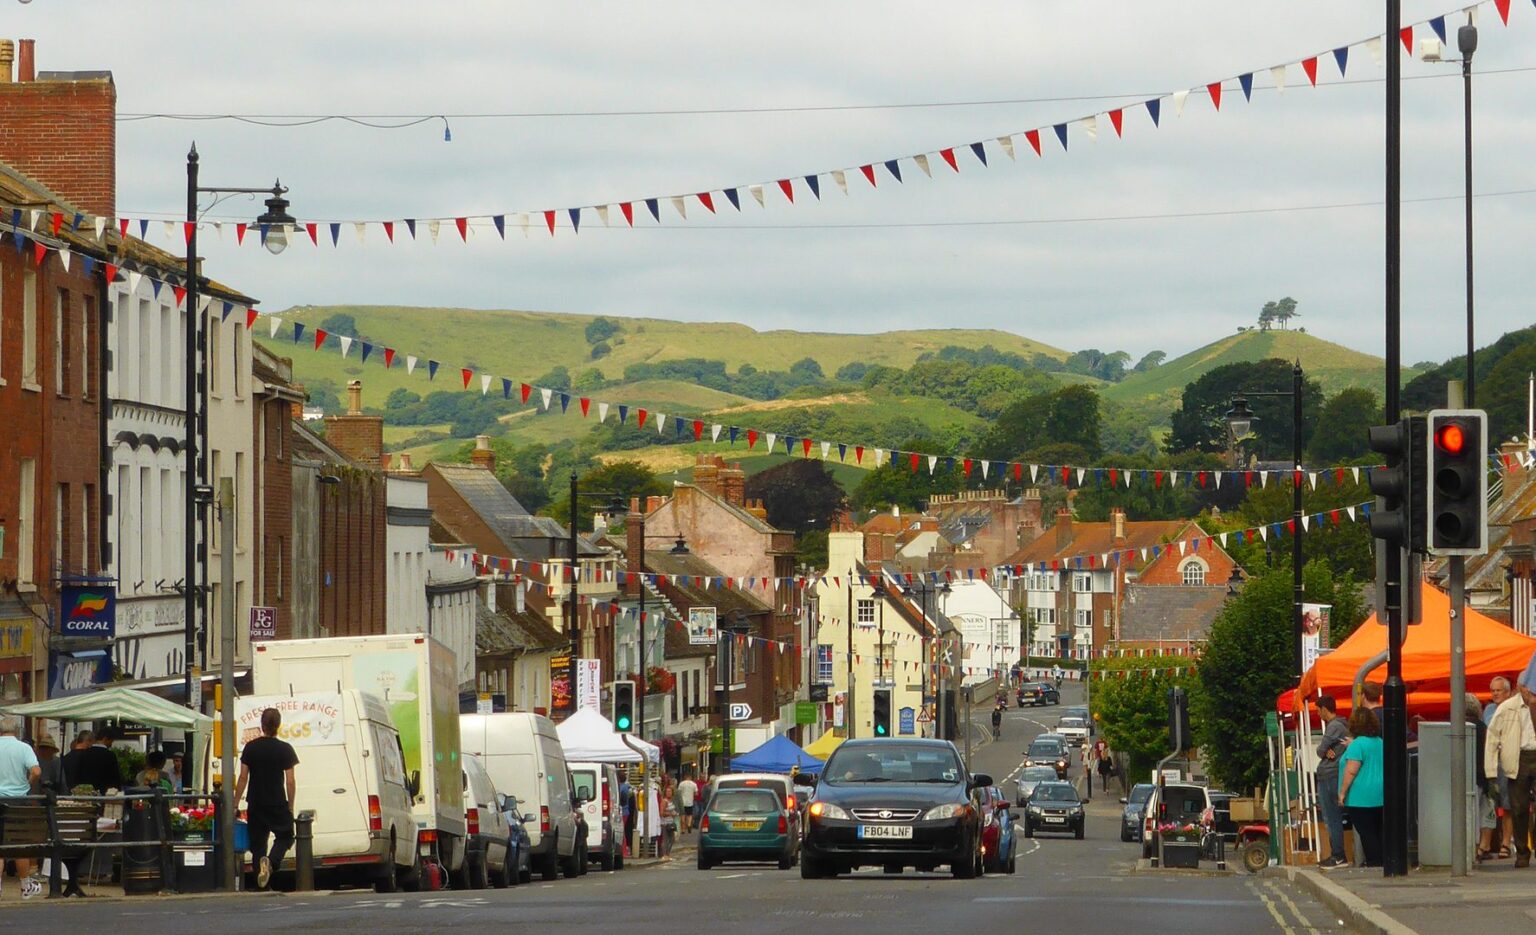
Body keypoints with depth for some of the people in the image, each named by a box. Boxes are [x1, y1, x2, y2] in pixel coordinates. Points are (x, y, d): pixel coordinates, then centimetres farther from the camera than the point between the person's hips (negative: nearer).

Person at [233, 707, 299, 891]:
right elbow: (290, 781, -7)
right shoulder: (285, 749, -6)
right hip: (278, 805, -2)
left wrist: (235, 803, 6)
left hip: (255, 806, 2)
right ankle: (271, 862, -17)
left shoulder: (250, 748, 0)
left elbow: (243, 778, -1)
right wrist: (290, 806, 3)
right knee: (285, 836, 14)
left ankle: (263, 888, 6)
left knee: (257, 843, 9)